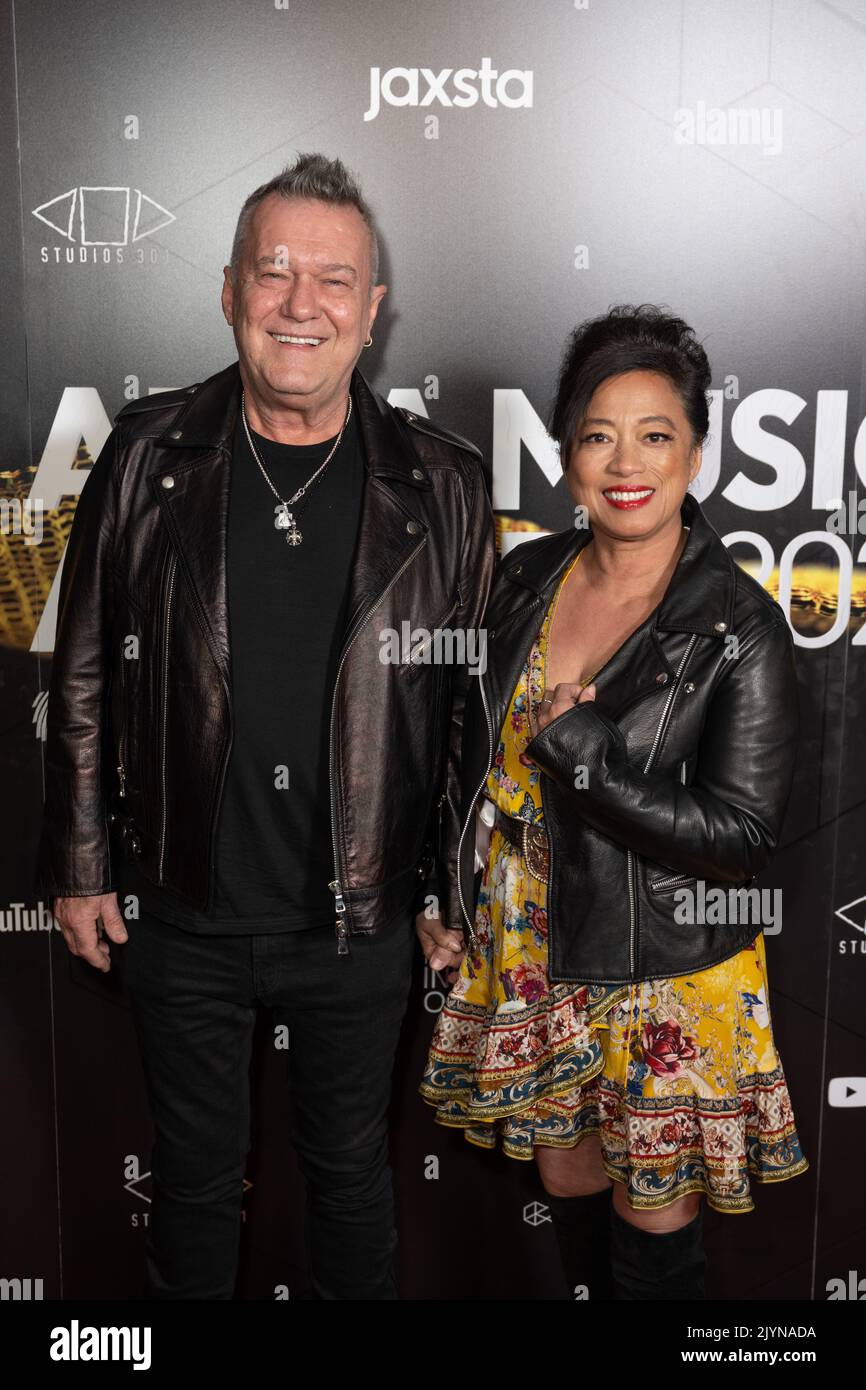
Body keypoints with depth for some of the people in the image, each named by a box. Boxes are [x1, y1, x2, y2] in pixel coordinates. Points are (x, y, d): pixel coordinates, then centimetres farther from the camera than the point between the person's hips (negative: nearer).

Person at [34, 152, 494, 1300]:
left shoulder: (442, 485, -5)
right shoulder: (149, 455, -4)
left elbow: (476, 700, 0)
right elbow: (84, 673, 1)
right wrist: (82, 866, 1)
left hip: (361, 919, 0)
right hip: (180, 913, 1)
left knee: (351, 1166, 21)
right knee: (195, 1170, 20)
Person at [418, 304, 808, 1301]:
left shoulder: (740, 626, -17)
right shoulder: (526, 577, -1)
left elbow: (741, 834, -20)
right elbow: (477, 753, 10)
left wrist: (575, 744, -25)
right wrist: (441, 895, 12)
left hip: (664, 973, -4)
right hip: (524, 951, 5)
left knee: (652, 1208, 14)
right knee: (566, 1173, 22)